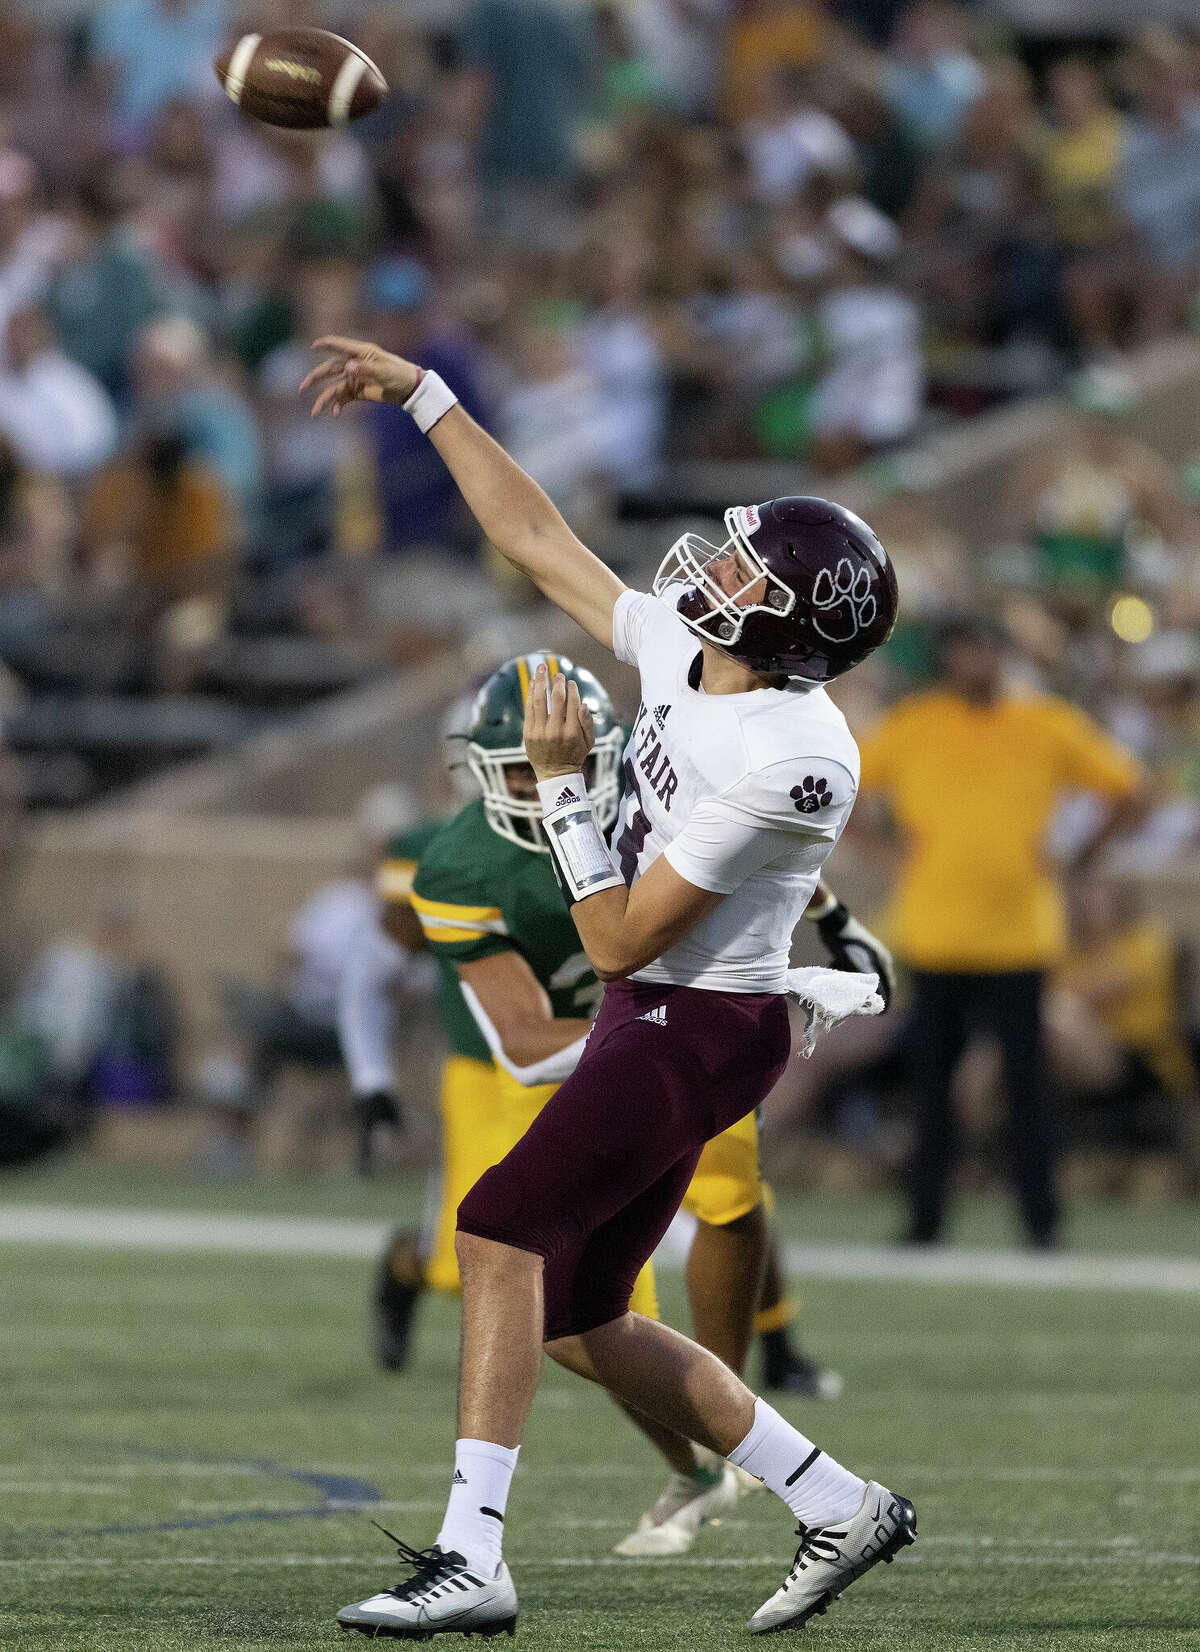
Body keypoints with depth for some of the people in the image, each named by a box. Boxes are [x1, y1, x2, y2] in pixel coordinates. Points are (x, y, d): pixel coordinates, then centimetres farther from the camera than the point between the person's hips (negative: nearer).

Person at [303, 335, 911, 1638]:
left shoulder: (784, 759, -24)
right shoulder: (681, 652, 0)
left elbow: (618, 940, -21)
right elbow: (535, 537, 13)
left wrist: (559, 783, -21)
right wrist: (421, 393, 12)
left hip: (698, 1030, -10)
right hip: (653, 1022, 10)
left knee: (502, 1228, -19)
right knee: (581, 1326, 11)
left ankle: (470, 1557, -22)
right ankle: (838, 1507, 19)